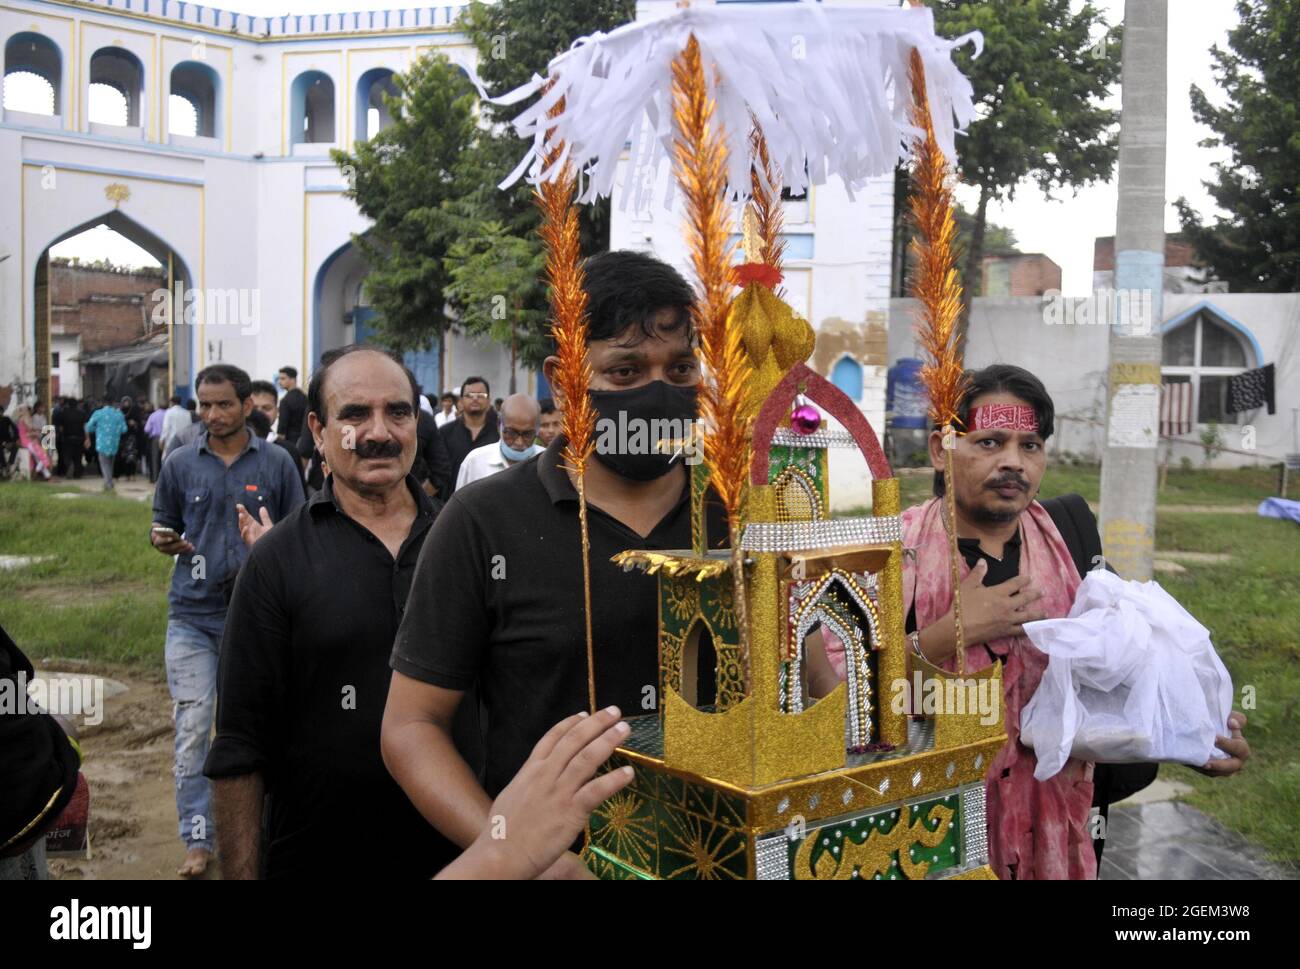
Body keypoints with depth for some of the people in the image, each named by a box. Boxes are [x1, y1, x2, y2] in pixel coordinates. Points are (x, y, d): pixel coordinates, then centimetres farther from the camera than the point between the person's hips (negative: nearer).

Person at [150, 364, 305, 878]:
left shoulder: (276, 463, 0)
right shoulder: (180, 463, 3)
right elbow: (163, 526, 11)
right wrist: (165, 540, -11)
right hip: (192, 614, 1)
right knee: (191, 726, -2)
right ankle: (197, 839, 9)